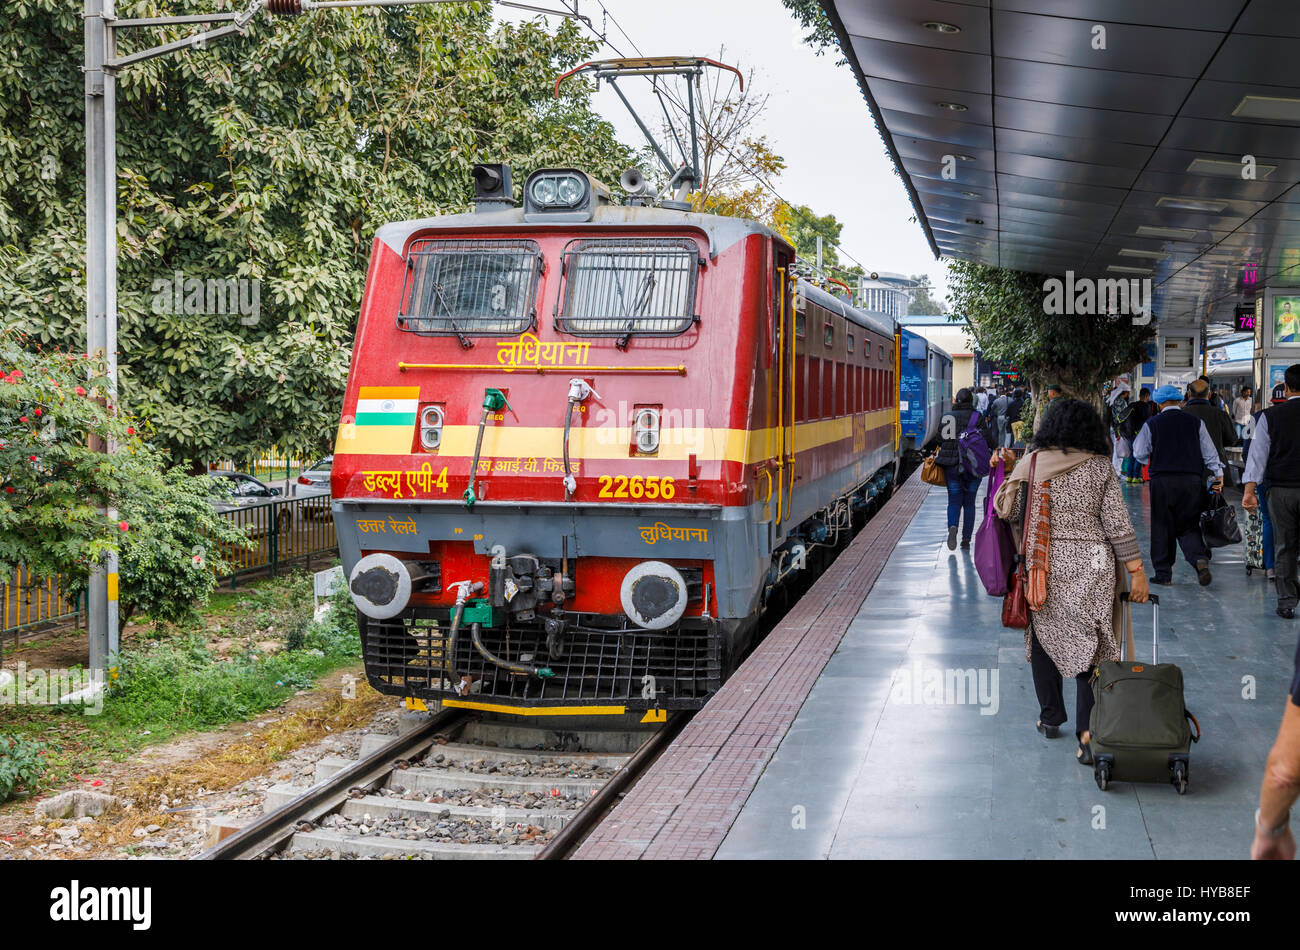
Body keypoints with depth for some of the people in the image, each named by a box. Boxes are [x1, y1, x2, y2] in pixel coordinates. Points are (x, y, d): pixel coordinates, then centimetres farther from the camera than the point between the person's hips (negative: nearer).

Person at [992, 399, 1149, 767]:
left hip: (1042, 567, 1)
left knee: (1044, 638, 17)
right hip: (1089, 570, -1)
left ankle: (1050, 717, 29)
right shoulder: (1101, 467, -3)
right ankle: (1087, 733, -7)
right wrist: (1137, 571, 1)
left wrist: (1005, 472, 19)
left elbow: (1009, 512, 5)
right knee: (1088, 645, 1)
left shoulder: (1030, 464, 0)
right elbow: (1118, 524, -4)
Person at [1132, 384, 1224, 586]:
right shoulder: (1195, 422, 6)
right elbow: (1209, 452, 6)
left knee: (1162, 527, 6)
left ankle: (1163, 573, 8)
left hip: (1162, 480, -2)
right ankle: (1200, 559, -16)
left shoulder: (1152, 424, 0)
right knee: (1188, 526, 10)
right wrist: (1218, 474, 9)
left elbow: (1140, 453, 2)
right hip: (1191, 480, 2)